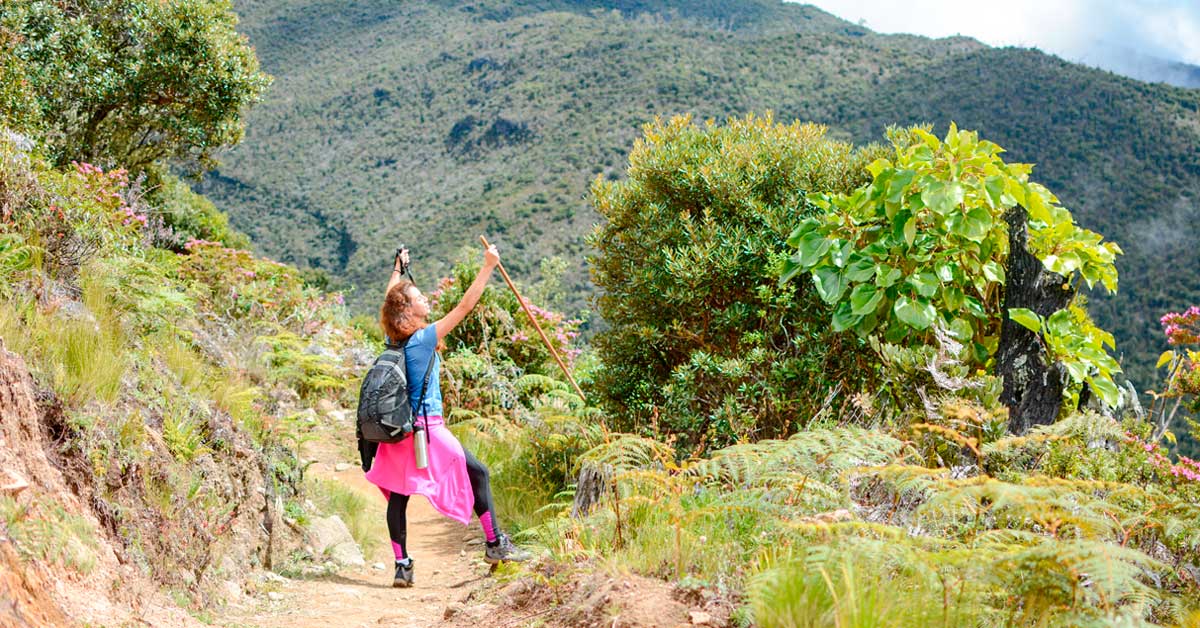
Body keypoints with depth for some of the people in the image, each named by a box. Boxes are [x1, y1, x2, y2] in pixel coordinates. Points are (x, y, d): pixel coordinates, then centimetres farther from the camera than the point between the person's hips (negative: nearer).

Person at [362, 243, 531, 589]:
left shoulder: (393, 338, 5)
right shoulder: (424, 338, -12)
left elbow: (390, 300, 25)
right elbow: (465, 306, -13)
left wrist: (398, 269, 38)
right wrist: (488, 267, -10)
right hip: (427, 429, -6)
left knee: (397, 495, 7)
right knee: (478, 474, 8)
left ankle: (402, 565, 5)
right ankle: (494, 544, 11)